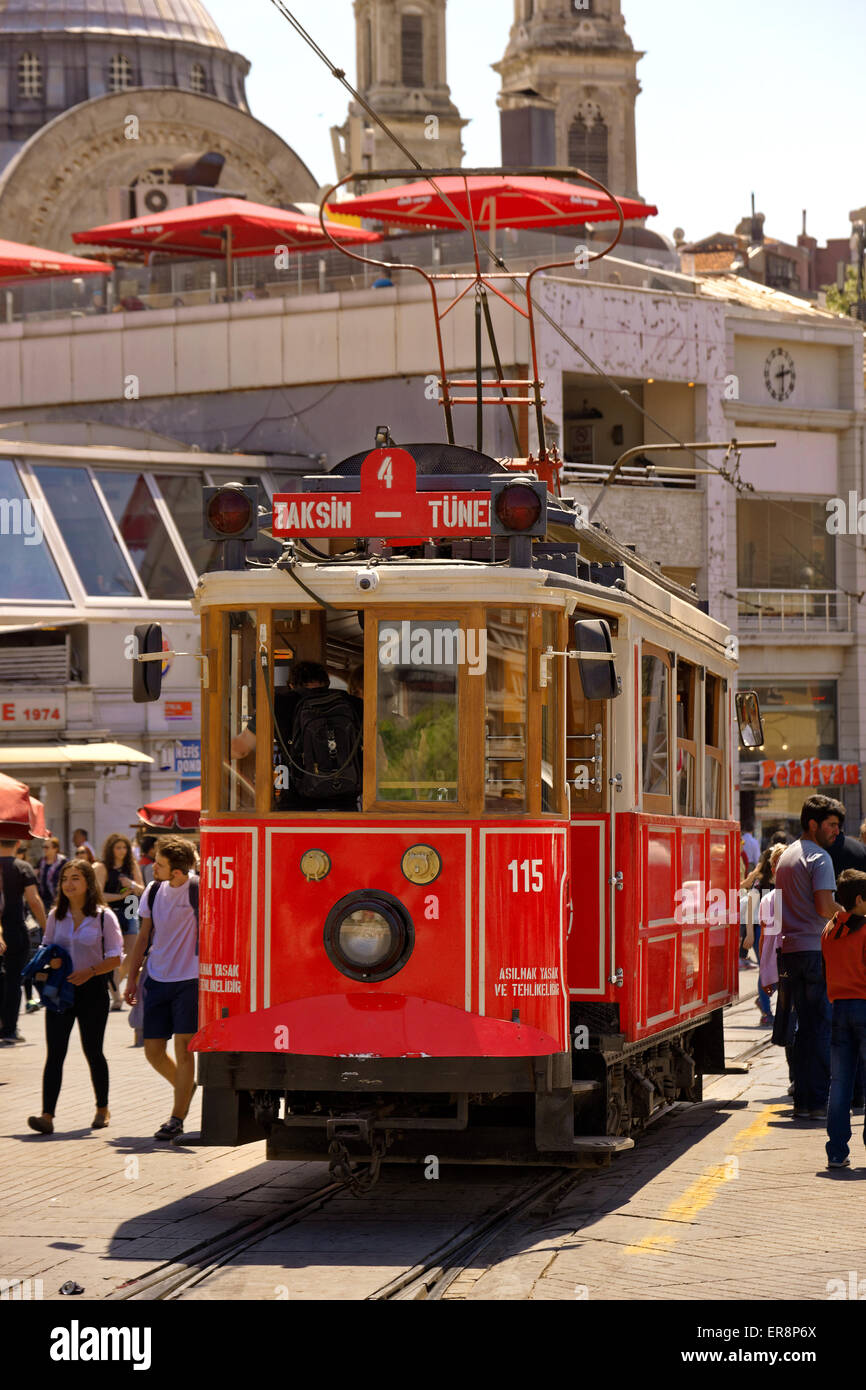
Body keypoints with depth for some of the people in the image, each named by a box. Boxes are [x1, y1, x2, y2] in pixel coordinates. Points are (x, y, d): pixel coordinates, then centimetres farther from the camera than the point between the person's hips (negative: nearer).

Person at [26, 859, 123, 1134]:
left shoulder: (104, 916, -4)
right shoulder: (56, 915, 7)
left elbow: (115, 957, -4)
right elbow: (46, 947, 17)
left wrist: (89, 972, -19)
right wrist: (50, 961, -7)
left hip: (92, 989, -3)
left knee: (93, 1051, 8)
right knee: (55, 1052, -8)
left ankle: (102, 1108, 28)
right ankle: (47, 1115, -14)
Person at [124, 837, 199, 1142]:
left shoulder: (198, 890, -11)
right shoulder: (154, 891, 6)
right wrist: (132, 977, 13)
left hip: (189, 979, -6)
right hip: (157, 979, 6)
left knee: (183, 1048, -6)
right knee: (153, 1050, 5)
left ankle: (177, 1119, 1)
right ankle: (184, 1087, 34)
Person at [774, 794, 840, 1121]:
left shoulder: (786, 857, 18)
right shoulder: (819, 858, -11)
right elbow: (824, 908, -20)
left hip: (790, 948, 8)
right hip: (817, 949, -8)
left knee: (805, 1026, 12)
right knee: (824, 1027, -4)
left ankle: (802, 1100, 12)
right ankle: (819, 1102, -6)